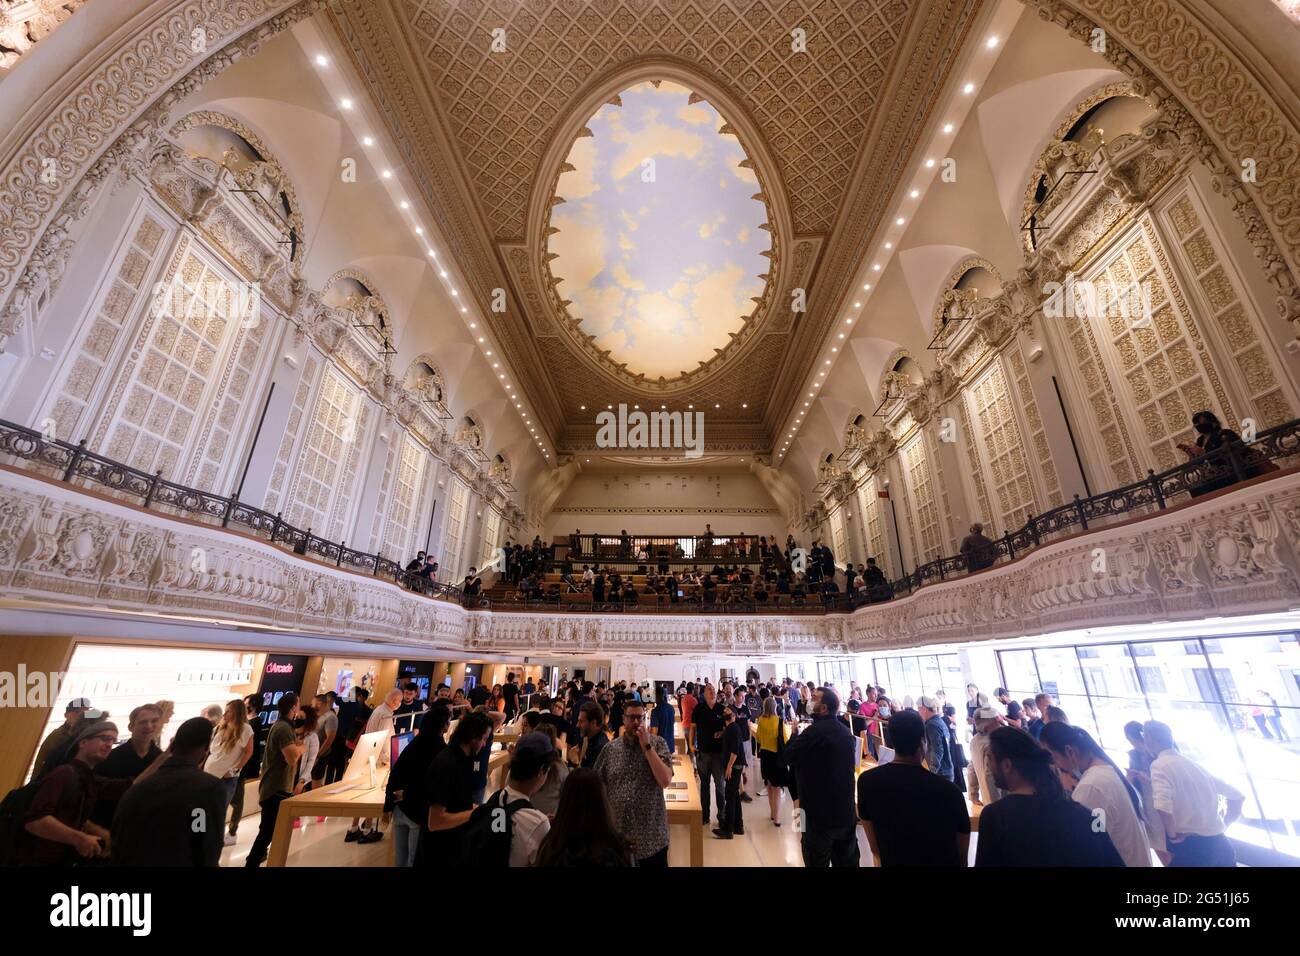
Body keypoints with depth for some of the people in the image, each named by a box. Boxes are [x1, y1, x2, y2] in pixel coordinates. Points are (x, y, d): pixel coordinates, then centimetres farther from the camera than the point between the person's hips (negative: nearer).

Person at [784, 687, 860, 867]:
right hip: (846, 810, 7)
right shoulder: (846, 732, 5)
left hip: (820, 811, -7)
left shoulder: (815, 731, -23)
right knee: (847, 861, 17)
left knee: (817, 861, 8)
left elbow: (789, 756, -13)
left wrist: (795, 733, 3)